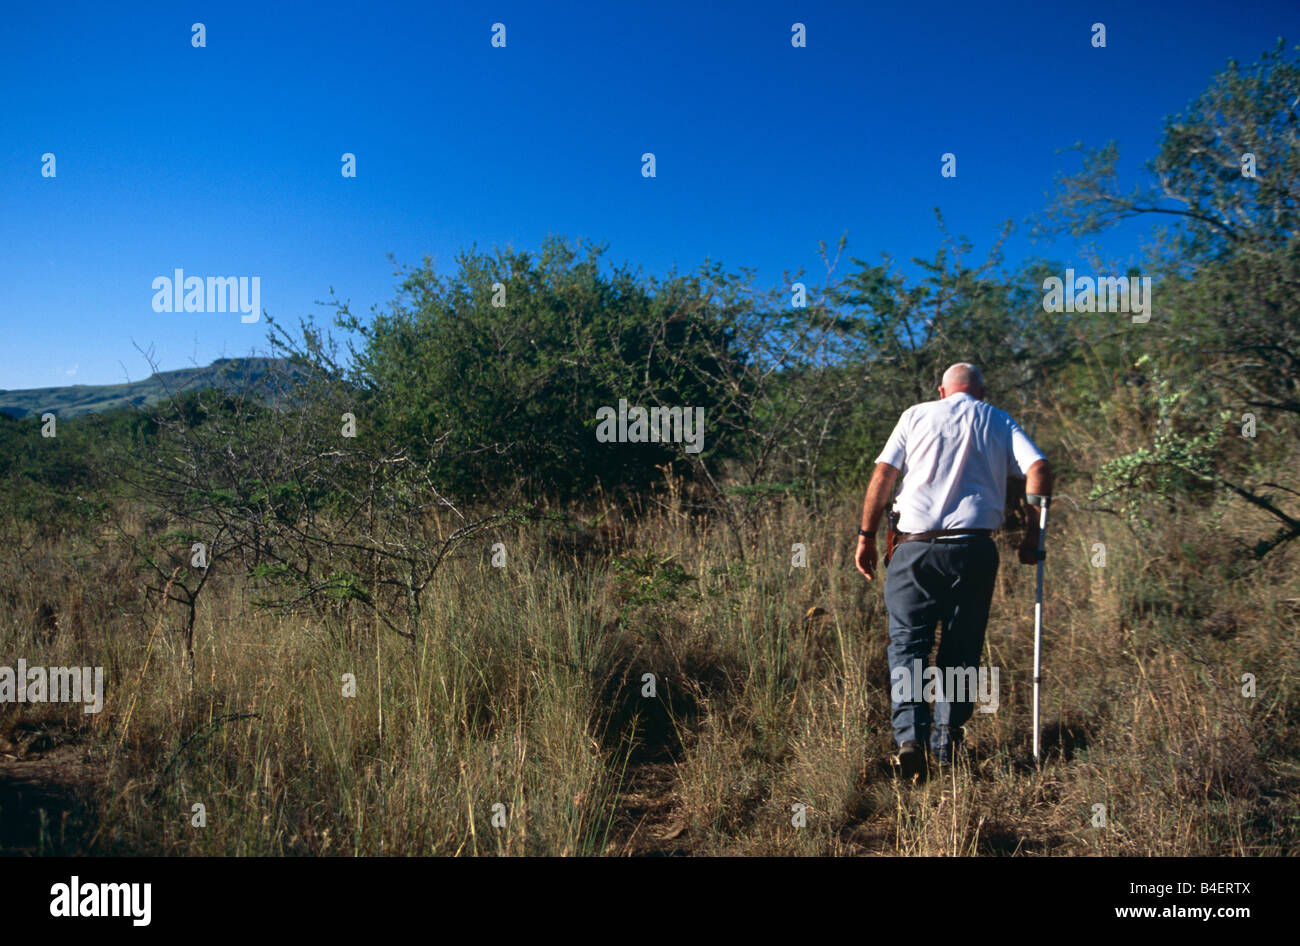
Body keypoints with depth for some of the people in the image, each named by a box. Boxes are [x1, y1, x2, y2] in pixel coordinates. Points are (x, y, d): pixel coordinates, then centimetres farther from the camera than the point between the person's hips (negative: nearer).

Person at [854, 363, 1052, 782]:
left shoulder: (916, 415, 12)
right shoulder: (999, 421, 15)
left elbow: (882, 474, 2)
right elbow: (1039, 468, 1)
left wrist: (867, 535, 5)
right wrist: (1032, 534, 6)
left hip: (916, 546, -1)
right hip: (974, 547, 1)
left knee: (907, 641, 4)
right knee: (962, 649, 11)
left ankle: (910, 733, -11)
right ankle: (947, 743, 13)